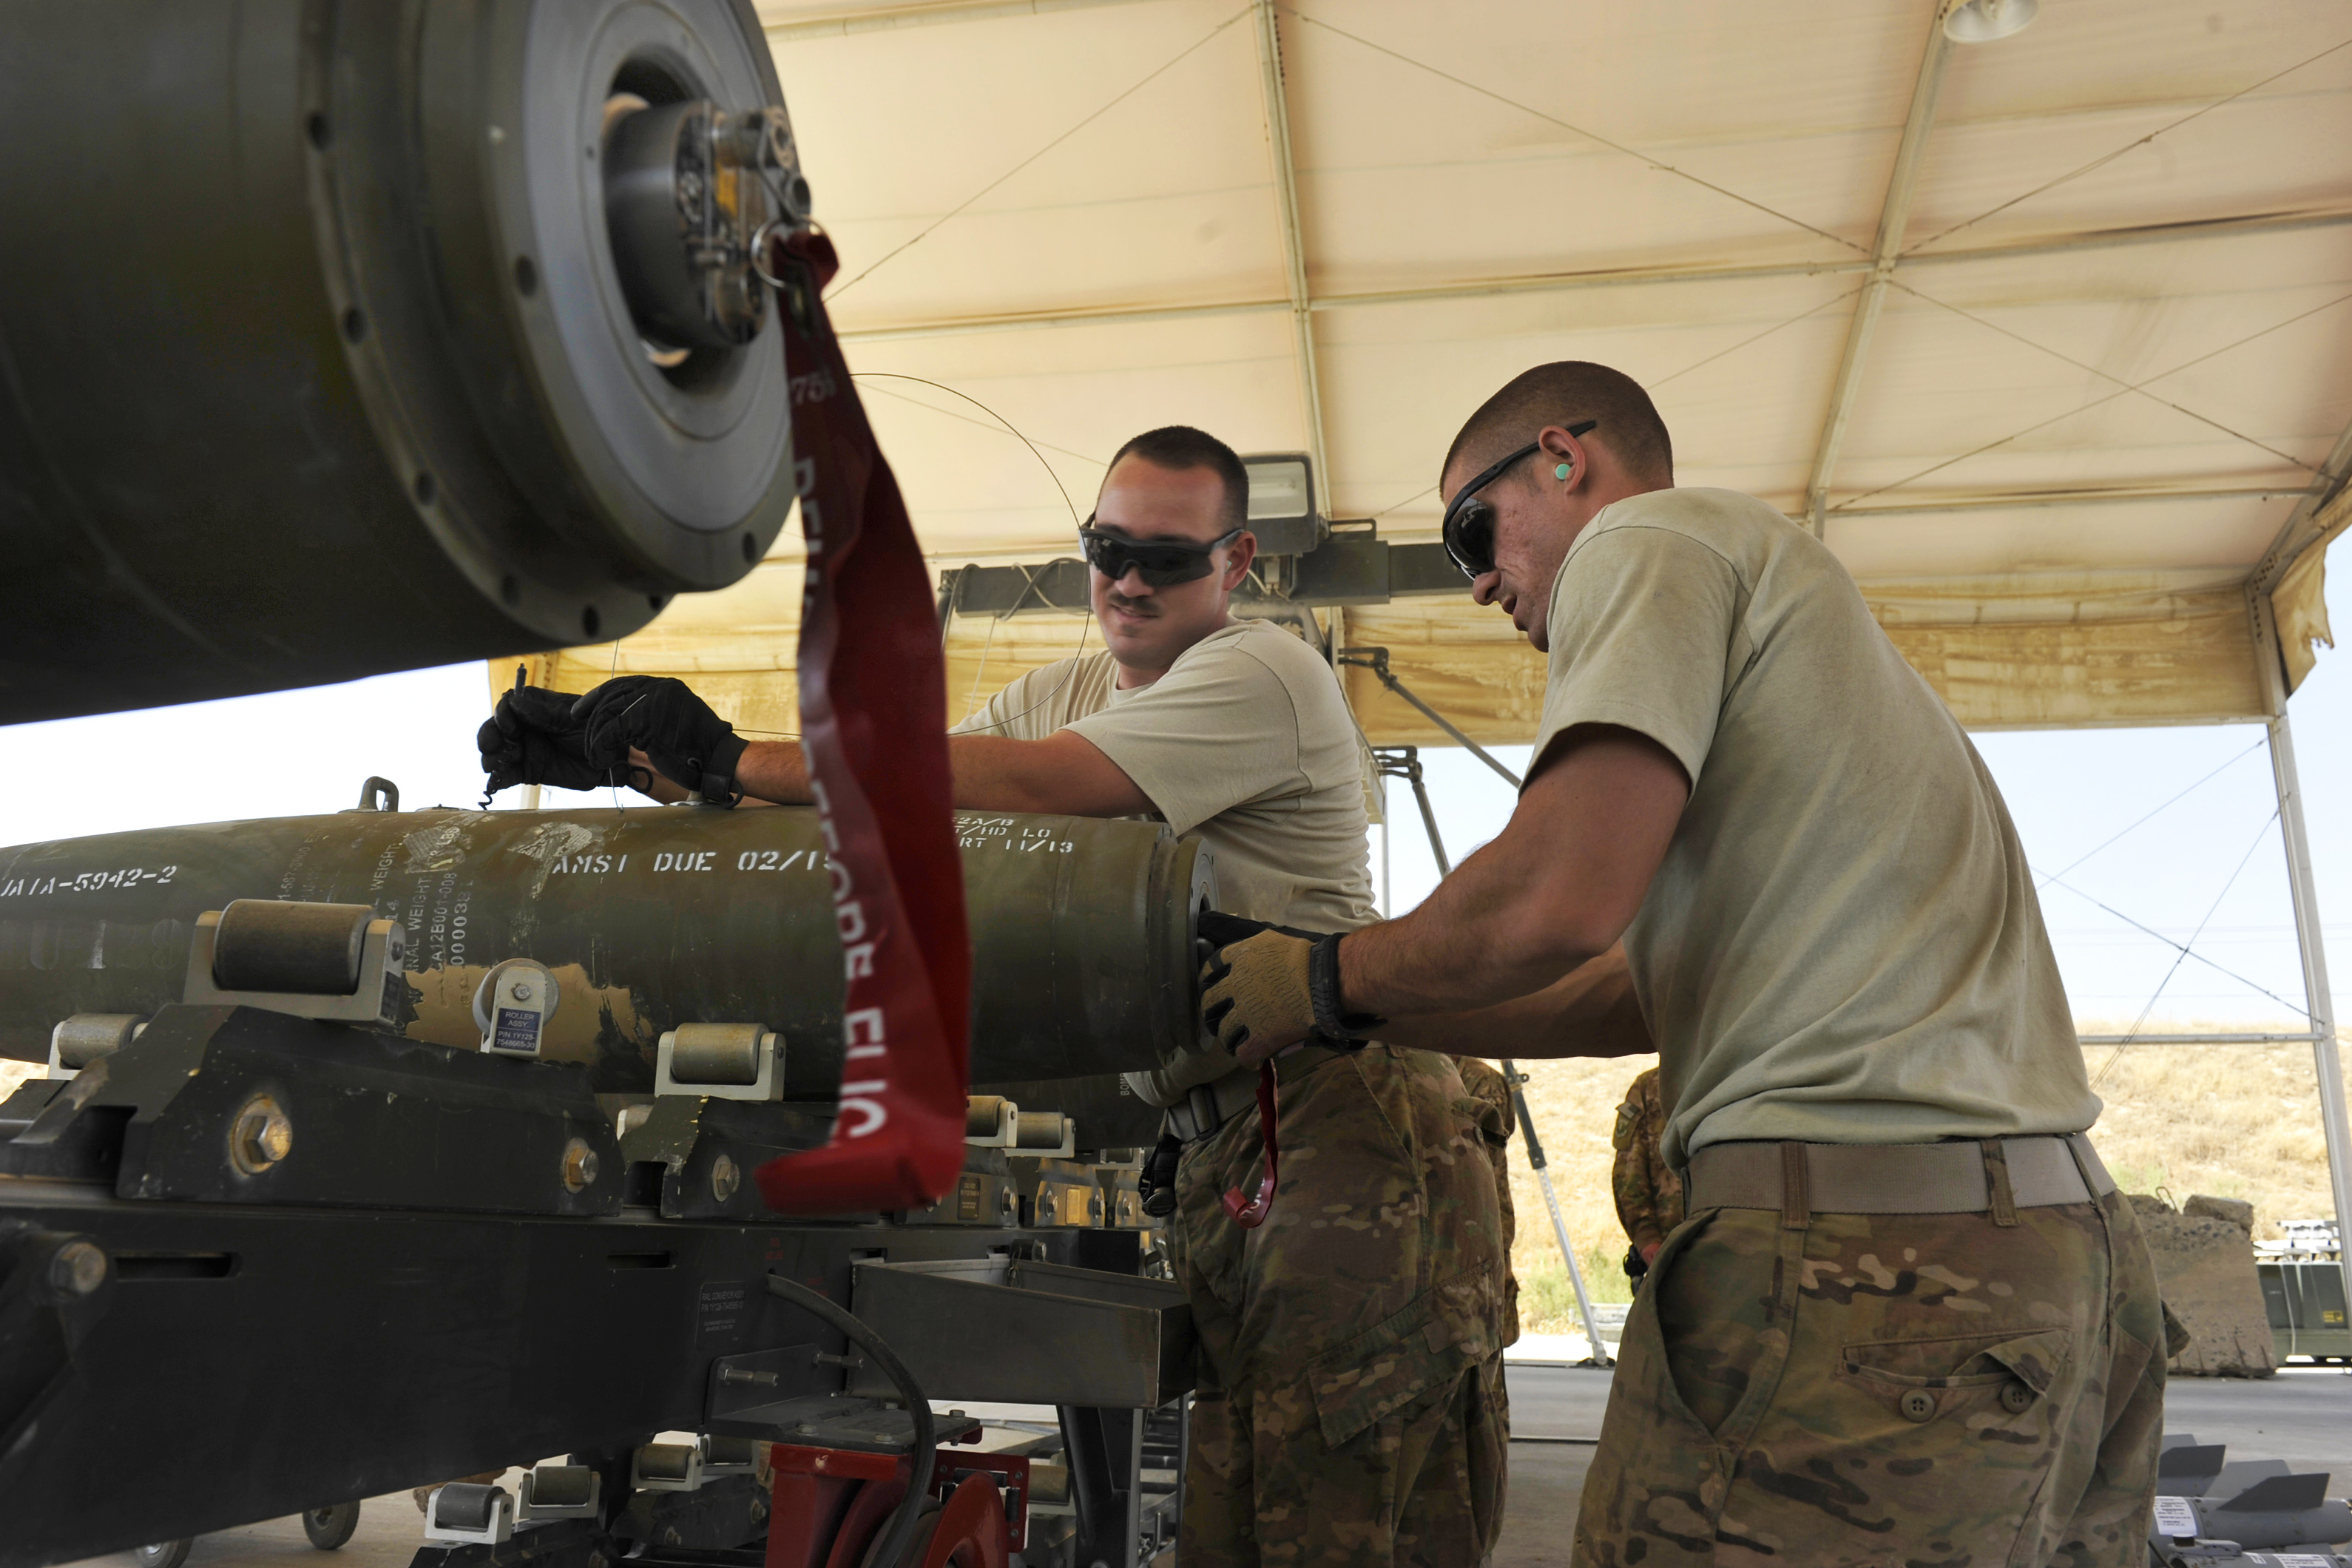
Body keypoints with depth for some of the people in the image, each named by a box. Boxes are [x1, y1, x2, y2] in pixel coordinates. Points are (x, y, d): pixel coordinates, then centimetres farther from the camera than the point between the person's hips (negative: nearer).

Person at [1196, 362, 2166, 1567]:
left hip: (1859, 1255, -10)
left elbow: (1562, 898, -18)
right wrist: (1363, 1014, 24)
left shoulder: (1653, 536, -1)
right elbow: (1644, 995, 24)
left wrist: (1327, 980, 0)